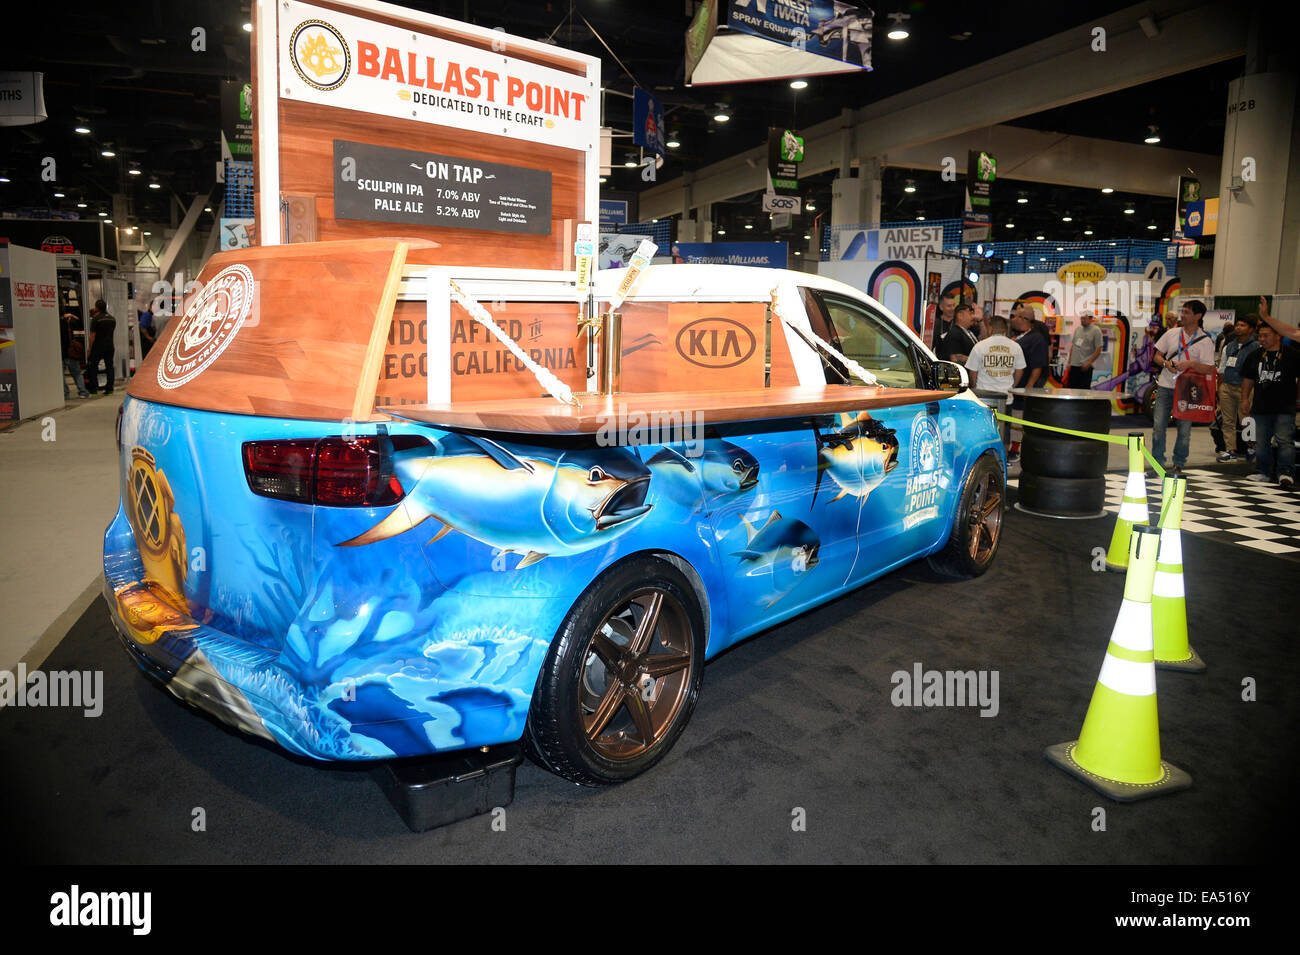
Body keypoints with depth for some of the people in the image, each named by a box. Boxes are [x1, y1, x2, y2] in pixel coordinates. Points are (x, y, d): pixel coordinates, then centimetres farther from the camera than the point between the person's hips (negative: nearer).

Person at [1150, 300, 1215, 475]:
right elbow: (1157, 356, 12)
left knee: (1184, 429, 3)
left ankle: (1178, 465, 17)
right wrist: (1166, 364, -8)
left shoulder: (1205, 341, -3)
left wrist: (1191, 363, -22)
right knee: (1158, 425, -3)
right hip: (1165, 386, 2)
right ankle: (1158, 463, 7)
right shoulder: (1172, 333, 7)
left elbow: (1209, 369, -7)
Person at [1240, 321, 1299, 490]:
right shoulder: (1255, 356, 10)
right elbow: (1248, 379, 16)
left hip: (1285, 408, -5)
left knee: (1285, 441, -11)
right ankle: (1263, 472, 21)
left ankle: (1286, 473, -12)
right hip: (1261, 407, 5)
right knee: (1261, 442, 11)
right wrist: (1245, 399, 10)